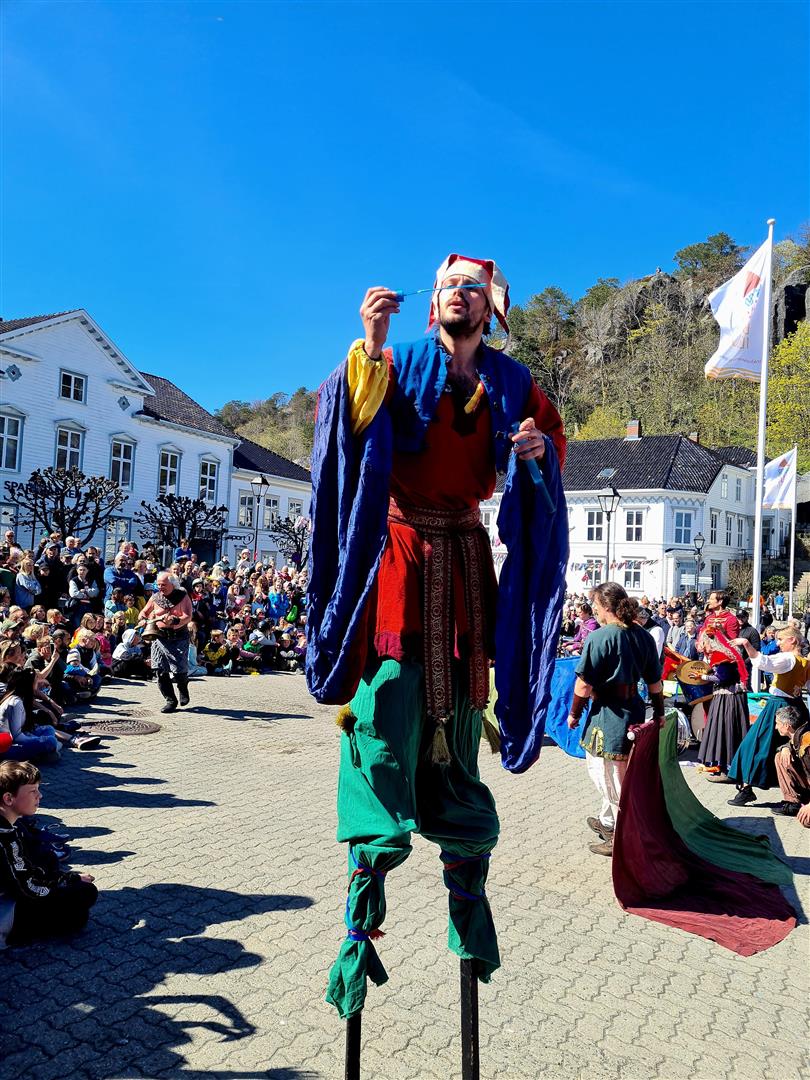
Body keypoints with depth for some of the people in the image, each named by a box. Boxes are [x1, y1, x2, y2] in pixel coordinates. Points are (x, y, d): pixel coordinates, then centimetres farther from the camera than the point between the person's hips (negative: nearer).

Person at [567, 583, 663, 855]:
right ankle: (607, 822, 39)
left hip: (607, 713, -8)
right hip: (635, 708, 8)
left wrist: (574, 713, -3)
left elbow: (584, 684, -16)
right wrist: (659, 712, 22)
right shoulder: (644, 636, 4)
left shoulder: (599, 637, -17)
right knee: (616, 775, 23)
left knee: (610, 778, 6)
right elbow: (655, 681, 11)